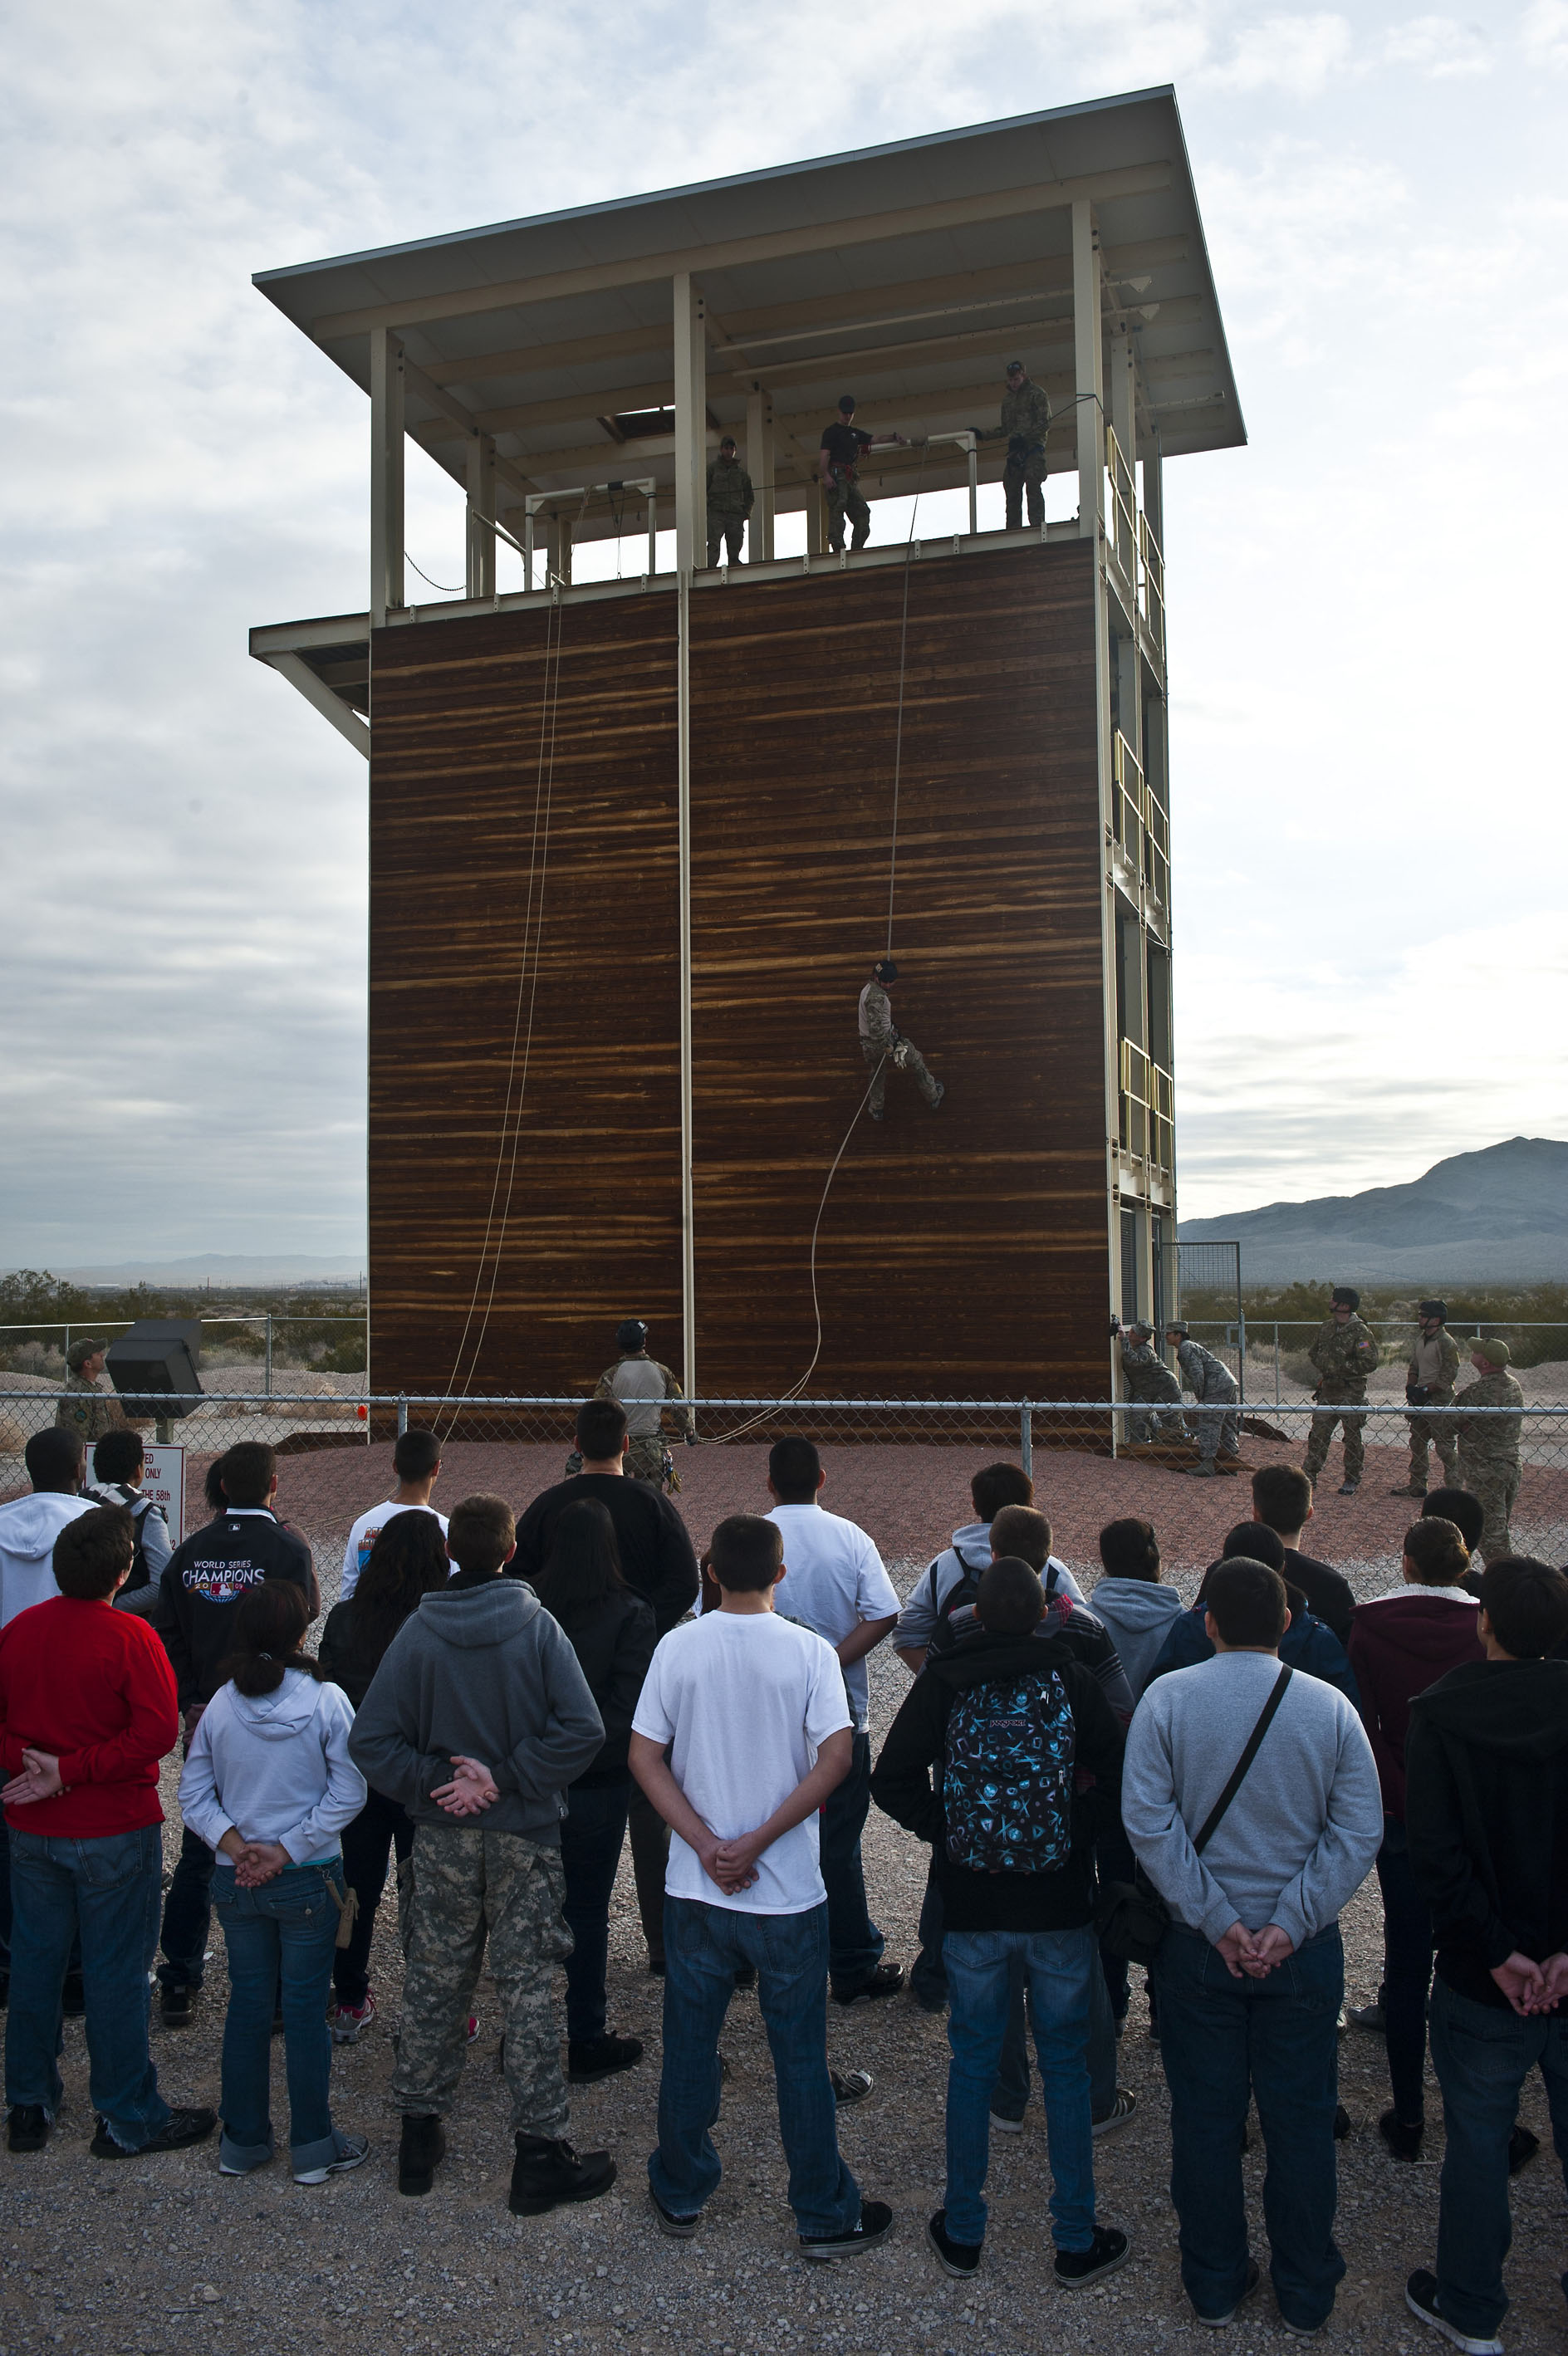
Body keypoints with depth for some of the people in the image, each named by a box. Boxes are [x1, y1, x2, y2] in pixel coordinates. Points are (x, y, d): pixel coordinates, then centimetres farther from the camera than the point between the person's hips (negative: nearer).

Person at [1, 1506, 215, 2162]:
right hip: (114, 1833, -5)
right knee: (115, 1972, 5)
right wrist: (72, 1772, -18)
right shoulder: (129, 1637, -18)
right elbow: (158, 1732, -24)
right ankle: (127, 2120, 16)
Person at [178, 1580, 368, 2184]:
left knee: (247, 2004, 15)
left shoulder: (221, 1704, -4)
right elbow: (348, 1793, -14)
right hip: (309, 1883, -3)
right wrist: (287, 1851, -10)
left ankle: (242, 2140, 26)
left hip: (236, 1882, 3)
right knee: (305, 2009, 7)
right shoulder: (326, 1701, -13)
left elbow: (193, 1795, -3)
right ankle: (313, 2146, 17)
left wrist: (236, 1847, -8)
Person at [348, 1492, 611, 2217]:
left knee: (433, 1981, 15)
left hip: (442, 1837, 2)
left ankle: (419, 2134, 26)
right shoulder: (536, 1625, -11)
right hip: (525, 1837, -2)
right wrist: (504, 1777, -15)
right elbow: (583, 1730, -19)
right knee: (527, 1987, 5)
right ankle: (540, 2152, 11)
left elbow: (368, 1741, -10)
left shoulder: (417, 1632, -7)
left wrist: (433, 1784, -9)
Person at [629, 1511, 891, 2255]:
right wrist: (757, 1843, -15)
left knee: (689, 2045, 17)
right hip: (788, 1890, -2)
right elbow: (835, 1757, -18)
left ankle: (680, 2195, 32)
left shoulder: (677, 1647, -5)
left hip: (695, 1889, 2)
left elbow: (644, 1757, -6)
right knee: (800, 2055, 11)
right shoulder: (809, 1651, -10)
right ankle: (826, 2215, 22)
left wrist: (708, 1846, -10)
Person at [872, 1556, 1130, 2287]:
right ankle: (1076, 2241, 22)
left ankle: (962, 2233, 26)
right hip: (1061, 1907, 0)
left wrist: (946, 1833, 2)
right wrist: (1096, 1850, 9)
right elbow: (1120, 1780, -6)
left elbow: (892, 1782, -8)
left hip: (972, 1907, 1)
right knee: (1066, 2067, 12)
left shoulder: (941, 1683, -5)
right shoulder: (1072, 1680, -6)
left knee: (971, 2062, 14)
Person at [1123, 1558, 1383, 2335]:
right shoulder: (1330, 1707, -7)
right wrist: (1290, 1925, -11)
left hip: (1197, 1949, 0)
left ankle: (1214, 2284, 28)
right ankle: (1306, 2292, 29)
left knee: (1204, 2117, 14)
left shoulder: (1167, 1697, -10)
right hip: (1305, 1952, 1)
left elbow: (1148, 1820, -14)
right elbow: (1358, 1834, -10)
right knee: (1300, 2120, 15)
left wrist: (1214, 1921, -11)